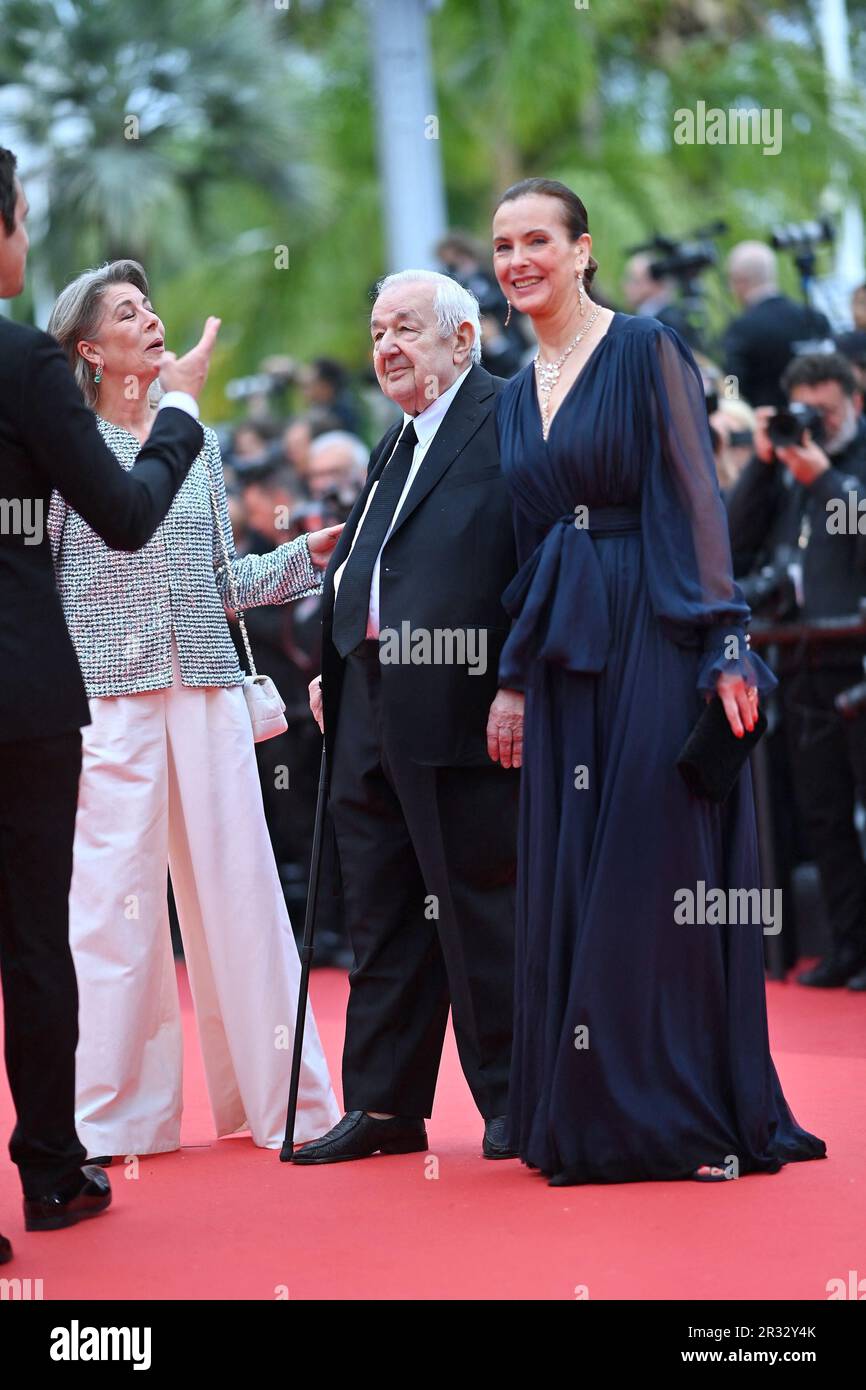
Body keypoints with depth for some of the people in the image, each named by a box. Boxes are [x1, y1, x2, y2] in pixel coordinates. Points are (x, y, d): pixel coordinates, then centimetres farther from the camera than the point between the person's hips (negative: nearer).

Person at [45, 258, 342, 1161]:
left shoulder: (197, 441, 15)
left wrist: (301, 559, 7)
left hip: (206, 690, 4)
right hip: (107, 694, -4)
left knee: (238, 884, 3)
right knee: (114, 892, -4)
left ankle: (276, 1095, 10)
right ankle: (117, 1112, 5)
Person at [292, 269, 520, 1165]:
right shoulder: (396, 445, 21)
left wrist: (516, 688, -20)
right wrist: (332, 671, 13)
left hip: (461, 713, -9)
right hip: (373, 720, 9)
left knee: (479, 907, -1)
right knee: (382, 920, 12)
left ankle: (511, 1100, 10)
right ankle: (384, 1105, 18)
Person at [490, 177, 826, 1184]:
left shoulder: (645, 352, -5)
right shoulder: (517, 395, 15)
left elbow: (695, 497, -10)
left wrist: (726, 644, -17)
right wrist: (514, 676, 12)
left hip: (652, 637, -7)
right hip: (565, 649, 7)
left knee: (662, 873, -5)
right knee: (569, 883, 5)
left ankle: (695, 1118, 1)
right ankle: (594, 1116, 11)